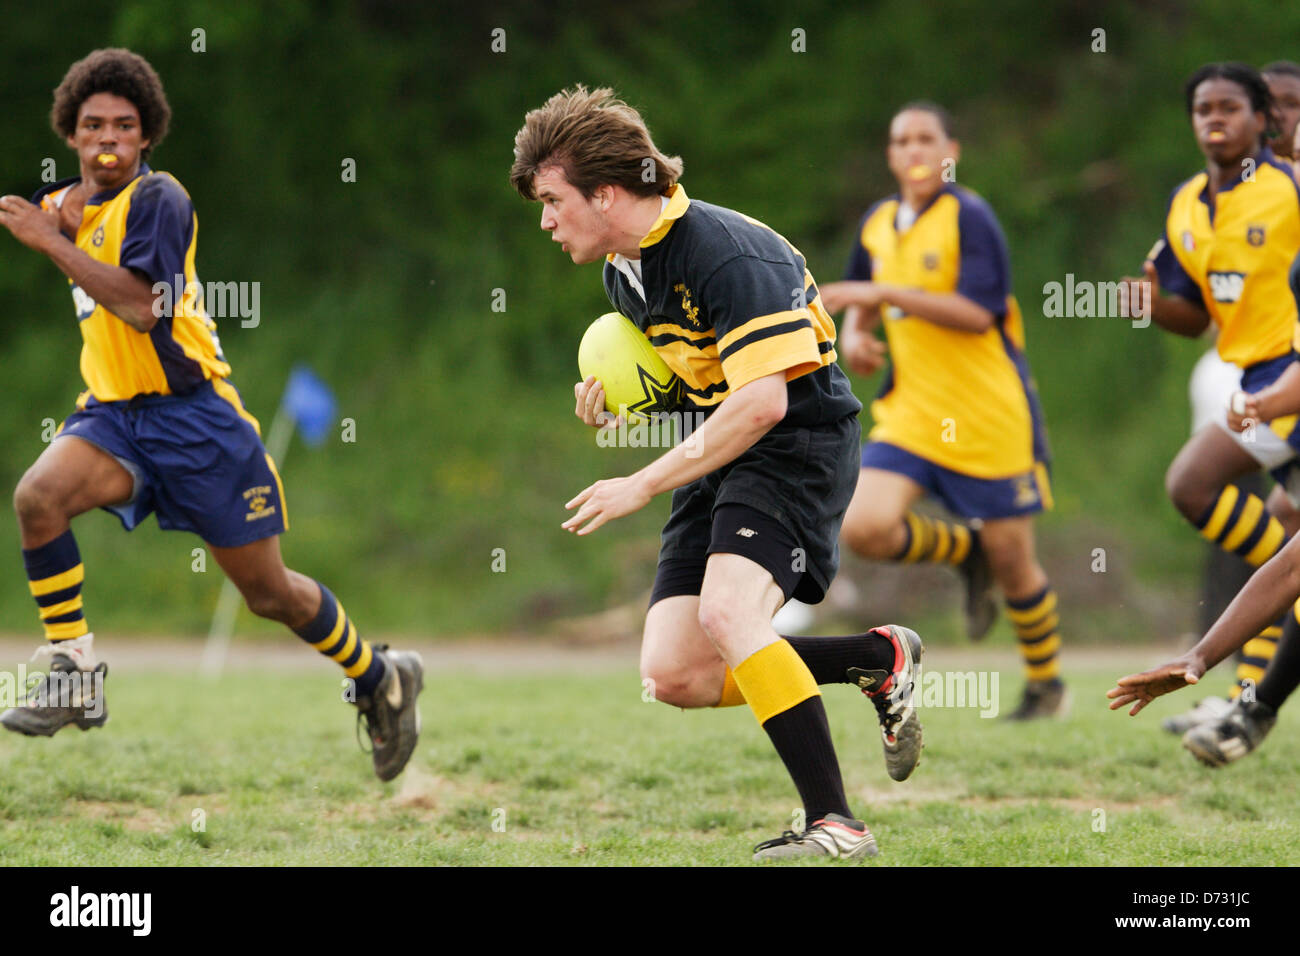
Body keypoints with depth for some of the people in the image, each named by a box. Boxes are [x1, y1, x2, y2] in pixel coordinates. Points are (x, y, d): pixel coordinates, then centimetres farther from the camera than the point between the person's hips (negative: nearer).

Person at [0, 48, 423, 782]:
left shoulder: (157, 199, -13)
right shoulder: (77, 204, 10)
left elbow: (142, 306, -25)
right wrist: (64, 216, 6)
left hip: (190, 412, -6)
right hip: (114, 412, 6)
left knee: (270, 593, 2)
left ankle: (382, 678, 27)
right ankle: (76, 679, -18)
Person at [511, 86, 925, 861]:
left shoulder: (726, 253, -21)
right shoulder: (623, 269, 8)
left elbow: (762, 401, -28)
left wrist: (643, 485, -24)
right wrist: (616, 393, 1)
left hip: (799, 442, -9)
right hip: (721, 457, 9)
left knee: (726, 615, -31)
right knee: (676, 676, -3)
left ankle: (837, 825, -28)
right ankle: (881, 659, 15)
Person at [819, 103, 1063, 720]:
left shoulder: (968, 217, -11)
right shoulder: (877, 226, 9)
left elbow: (978, 312, -22)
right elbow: (863, 302, 27)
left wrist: (884, 293, -25)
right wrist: (855, 336, 4)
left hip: (990, 420, -6)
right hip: (911, 414, 6)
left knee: (1012, 562, 2)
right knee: (865, 527, -17)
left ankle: (1047, 686, 25)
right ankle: (966, 553, 13)